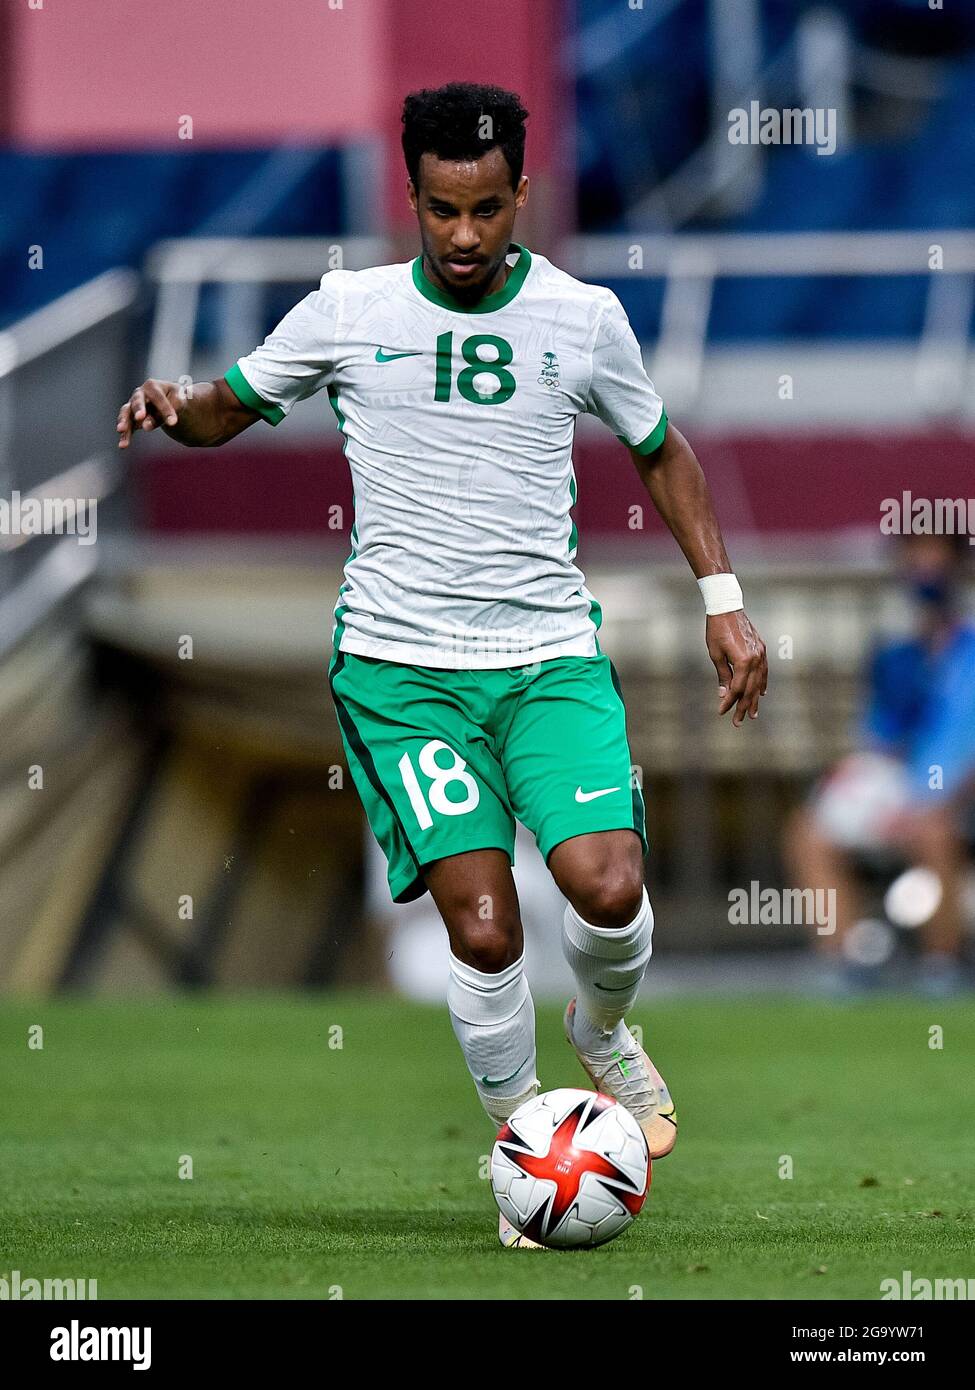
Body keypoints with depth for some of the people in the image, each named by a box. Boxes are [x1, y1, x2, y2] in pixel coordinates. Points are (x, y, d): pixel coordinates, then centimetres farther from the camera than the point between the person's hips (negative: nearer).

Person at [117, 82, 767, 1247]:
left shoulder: (583, 318, 4)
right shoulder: (347, 313, 2)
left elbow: (659, 451, 20)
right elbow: (227, 408, 14)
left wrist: (722, 598, 13)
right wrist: (170, 407, -9)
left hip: (552, 655, 1)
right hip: (400, 664, -1)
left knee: (606, 887, -19)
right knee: (482, 926, -14)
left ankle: (602, 1030, 16)